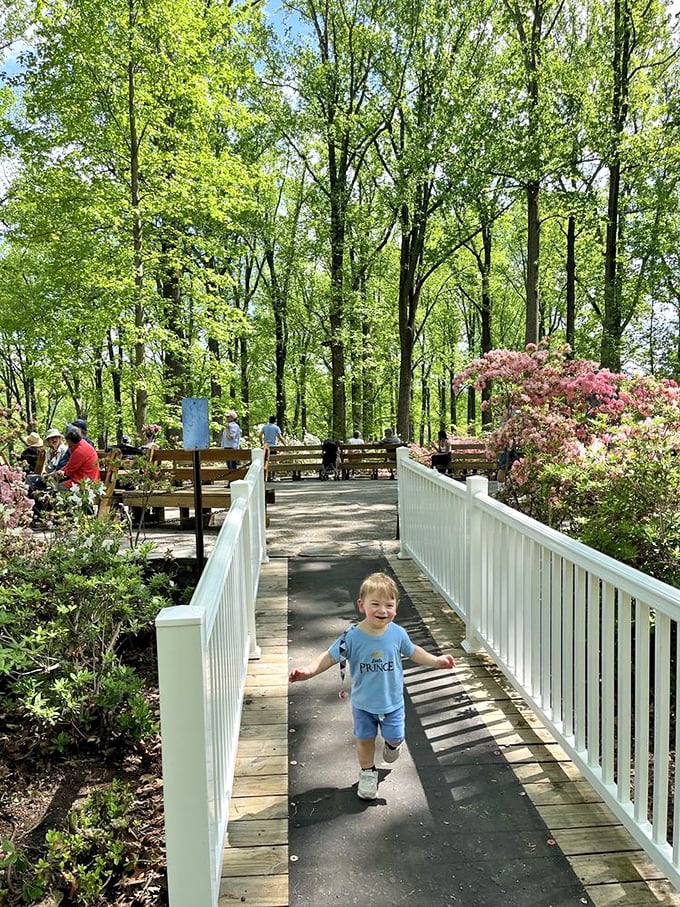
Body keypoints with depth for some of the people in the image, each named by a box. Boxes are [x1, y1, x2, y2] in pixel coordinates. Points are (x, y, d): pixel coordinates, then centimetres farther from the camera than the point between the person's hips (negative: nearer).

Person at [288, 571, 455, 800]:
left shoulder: (398, 634, -16)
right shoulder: (352, 637, -23)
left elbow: (412, 652, 4)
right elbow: (330, 657, -17)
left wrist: (437, 660, 4)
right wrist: (308, 670, -31)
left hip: (392, 701, 1)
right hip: (363, 704, -1)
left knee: (394, 738, 12)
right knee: (364, 739, 16)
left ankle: (392, 744, 49)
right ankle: (367, 773, 43)